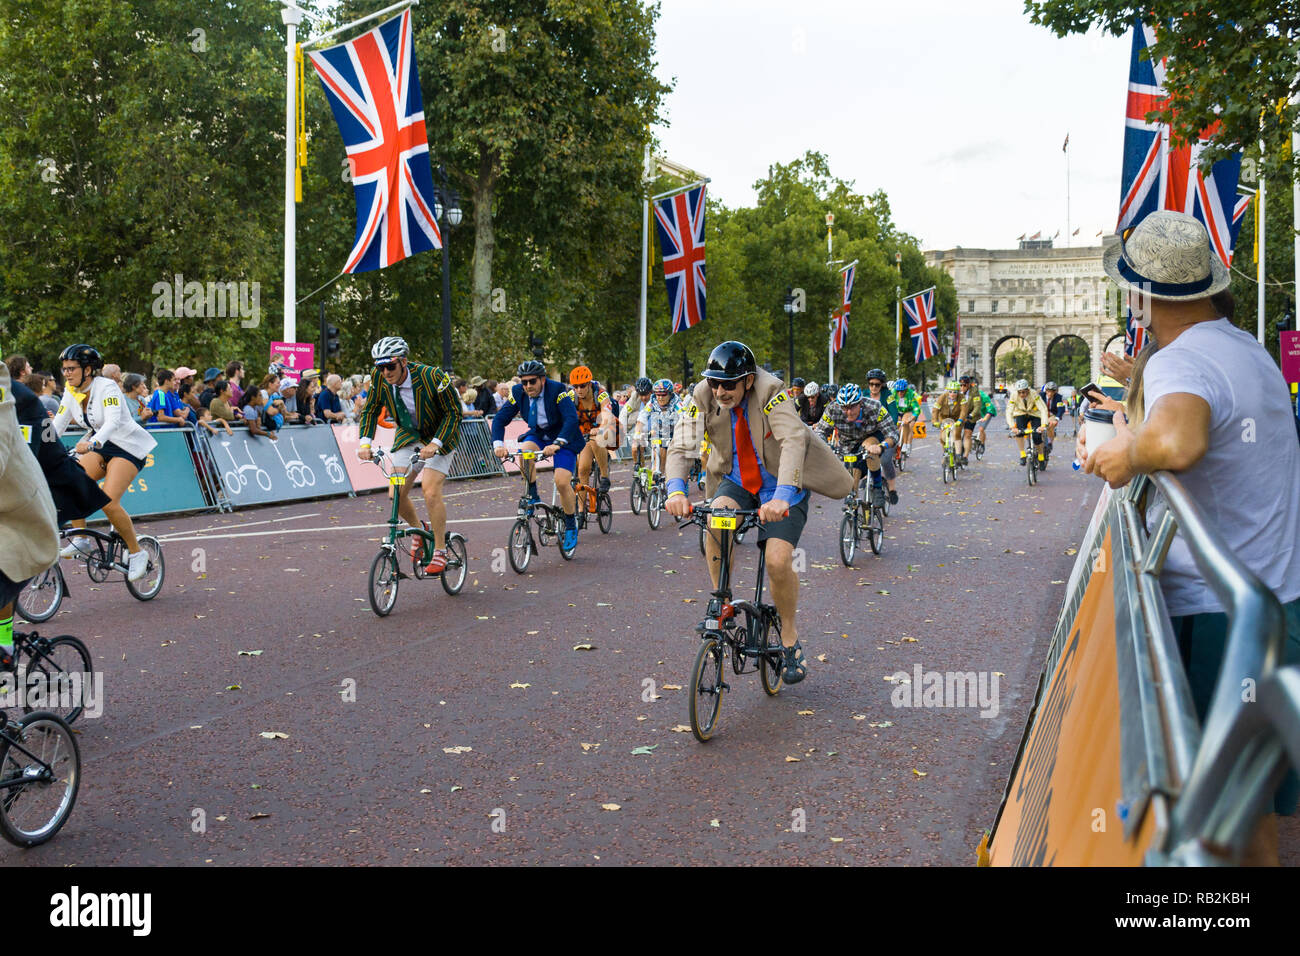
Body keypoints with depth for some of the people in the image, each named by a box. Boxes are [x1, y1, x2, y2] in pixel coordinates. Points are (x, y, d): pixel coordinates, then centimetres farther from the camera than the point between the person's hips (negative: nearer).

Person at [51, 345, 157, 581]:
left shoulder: (106, 387, -20)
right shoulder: (72, 393, 1)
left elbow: (113, 421, -34)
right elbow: (57, 425, 1)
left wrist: (92, 443, -50)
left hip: (129, 447, -7)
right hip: (102, 446, 7)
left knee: (108, 502, -22)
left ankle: (137, 553, -5)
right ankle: (79, 541, -5)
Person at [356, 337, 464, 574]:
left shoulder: (432, 377, -28)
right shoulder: (380, 380, -15)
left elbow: (454, 412, -19)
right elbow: (370, 410, 2)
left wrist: (435, 443, -29)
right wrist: (365, 442, -13)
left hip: (439, 436, -5)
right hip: (408, 436, 5)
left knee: (431, 491, -20)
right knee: (396, 494, -6)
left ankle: (440, 552, -7)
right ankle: (418, 529, 24)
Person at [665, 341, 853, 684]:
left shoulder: (771, 392, -28)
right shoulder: (703, 396, -16)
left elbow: (793, 440, -41)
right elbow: (682, 445, -22)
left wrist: (782, 495, -56)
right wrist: (676, 489, -42)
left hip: (782, 487, -3)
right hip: (736, 481, 3)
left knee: (778, 560, -19)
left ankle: (790, 637, 6)